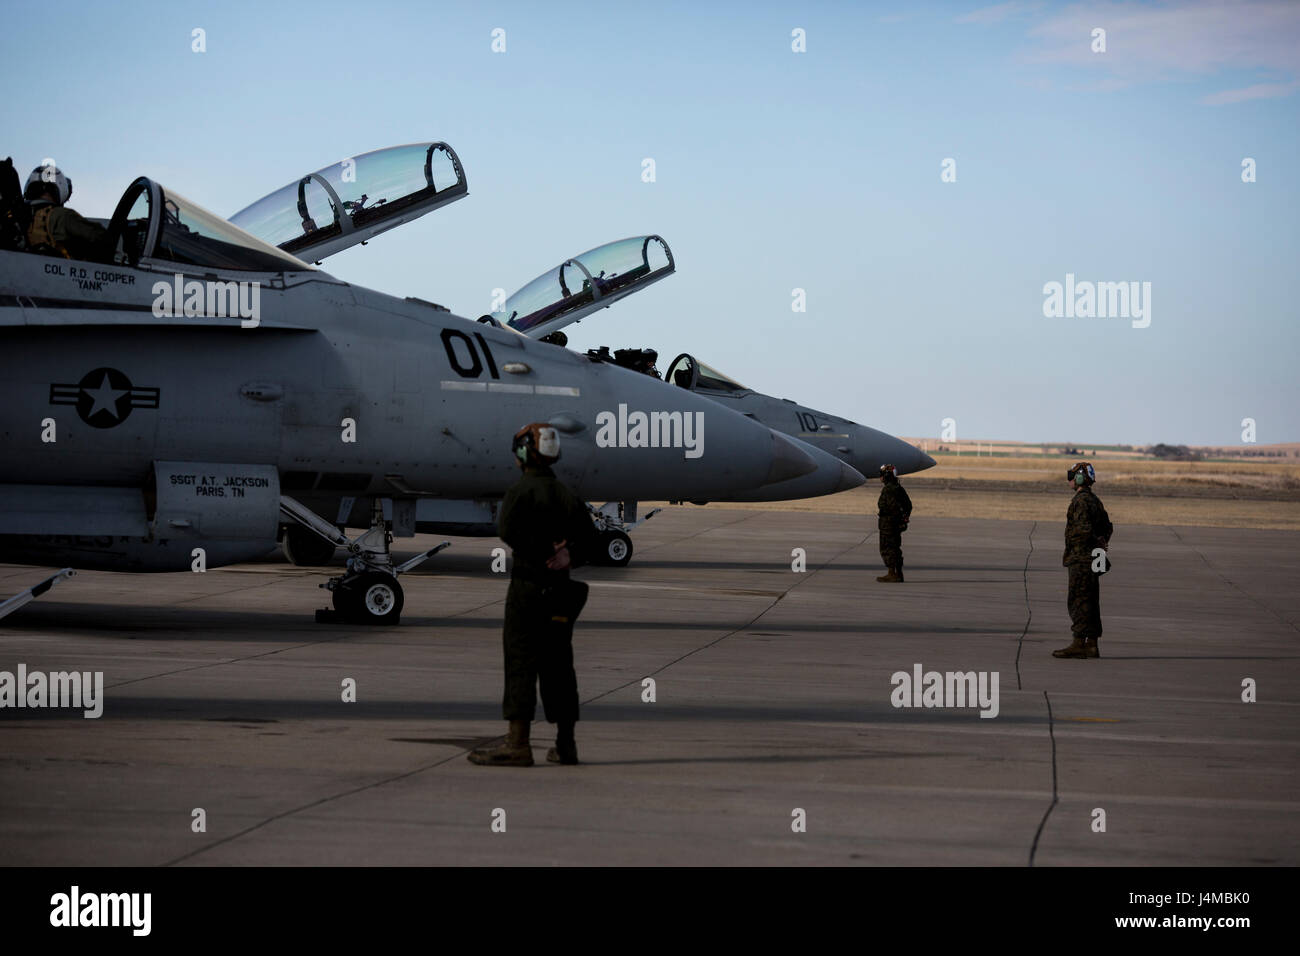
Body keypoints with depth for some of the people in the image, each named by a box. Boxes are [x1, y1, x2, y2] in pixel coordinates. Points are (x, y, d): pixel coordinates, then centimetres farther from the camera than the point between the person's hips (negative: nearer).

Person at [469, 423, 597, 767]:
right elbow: (589, 539, 11)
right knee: (558, 664, 10)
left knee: (521, 663, -6)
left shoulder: (522, 490, -7)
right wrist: (567, 554, -1)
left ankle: (518, 744, -9)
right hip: (561, 591, 6)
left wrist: (543, 551, -10)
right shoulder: (567, 495, 13)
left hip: (528, 586, -6)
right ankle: (566, 744, 12)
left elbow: (508, 531, -20)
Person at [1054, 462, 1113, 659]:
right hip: (1092, 560, 9)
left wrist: (1097, 542, -8)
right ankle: (1092, 645, 12)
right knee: (1090, 603, 10)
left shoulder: (1080, 501, -15)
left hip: (1080, 559, -9)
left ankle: (1078, 644, -9)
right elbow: (1108, 527, 25)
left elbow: (1083, 530, -24)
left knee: (1078, 601, -8)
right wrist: (1101, 542, 12)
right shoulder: (1095, 501, 16)